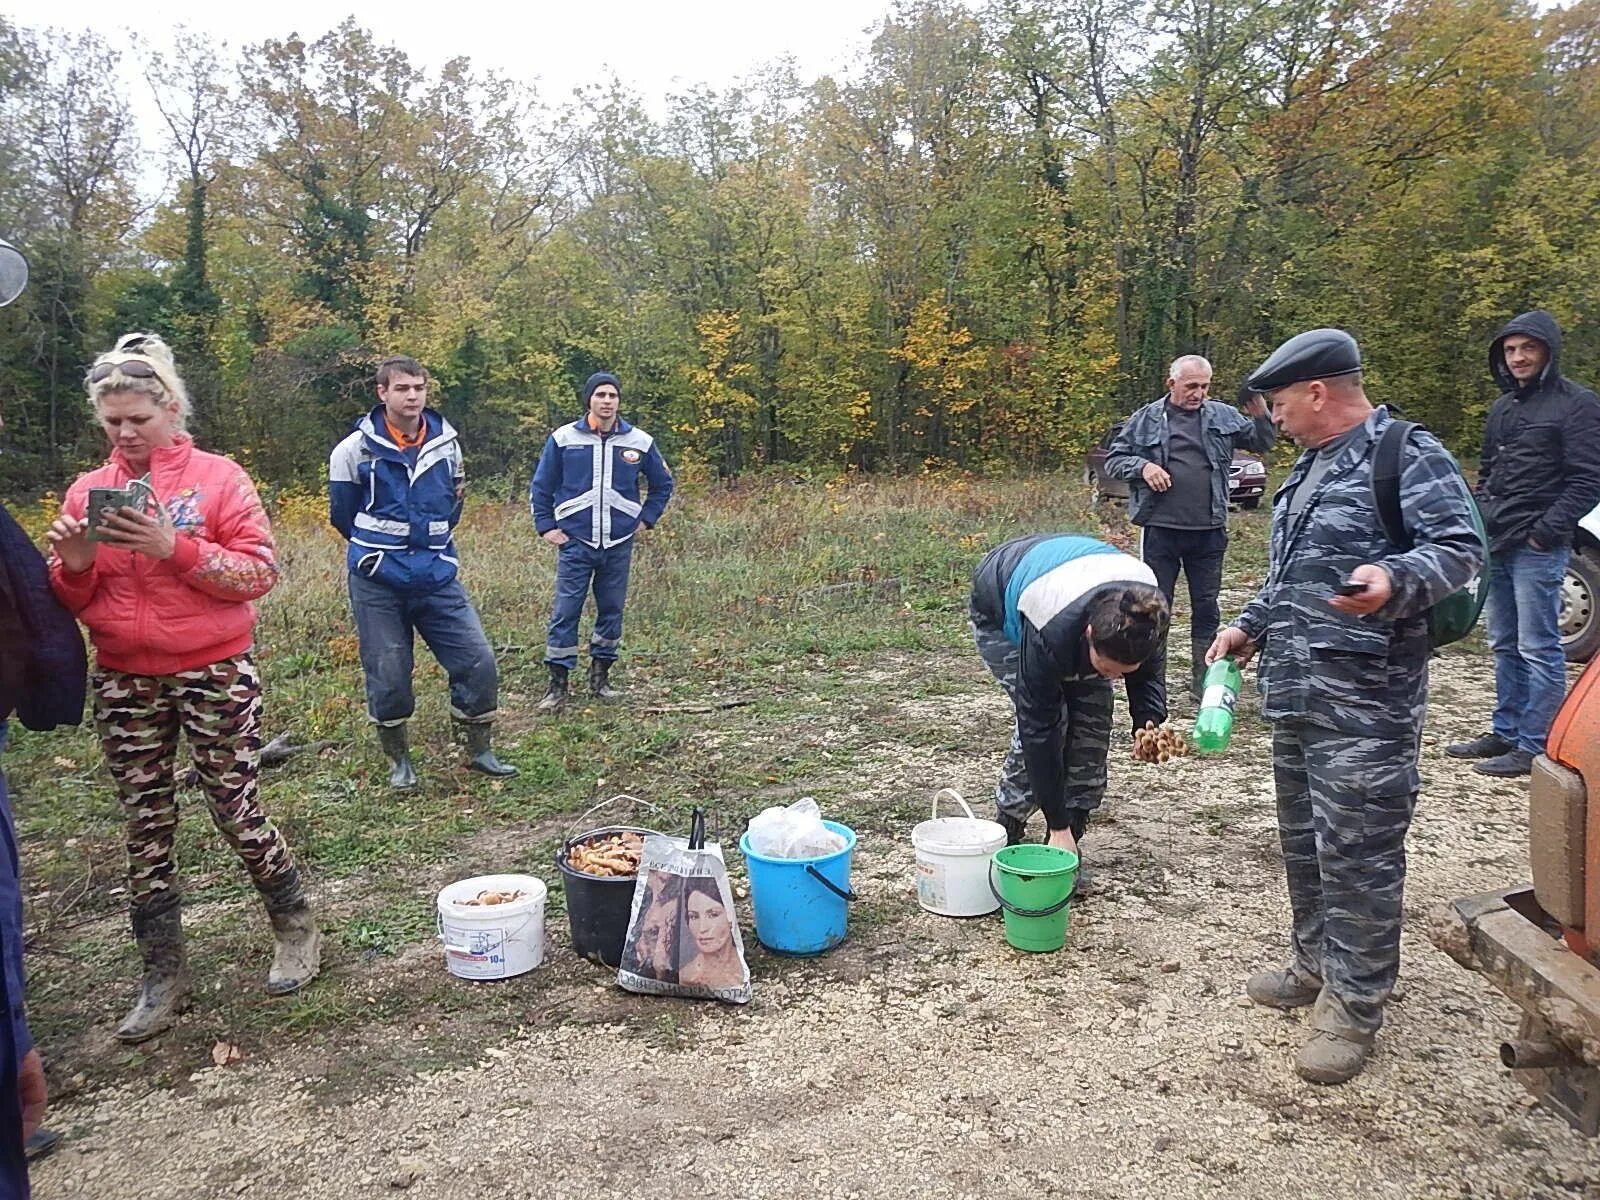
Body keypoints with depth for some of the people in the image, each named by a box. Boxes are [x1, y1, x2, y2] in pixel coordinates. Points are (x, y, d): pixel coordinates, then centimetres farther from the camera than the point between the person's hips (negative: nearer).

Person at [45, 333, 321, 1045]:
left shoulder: (219, 478, -5)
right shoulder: (88, 492, 7)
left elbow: (260, 573, -12)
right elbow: (71, 601, 9)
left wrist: (175, 547, -23)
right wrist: (74, 563, -12)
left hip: (215, 674, -4)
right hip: (124, 685, 4)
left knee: (236, 812, 2)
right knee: (146, 829, 9)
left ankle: (295, 930, 25)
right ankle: (164, 977, 22)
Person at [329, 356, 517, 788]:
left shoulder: (446, 443, 2)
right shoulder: (354, 450, -7)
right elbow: (342, 514, 6)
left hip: (438, 578, 3)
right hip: (377, 582, -3)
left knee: (478, 660, -3)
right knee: (387, 675, 3)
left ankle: (478, 750, 16)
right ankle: (399, 761, 24)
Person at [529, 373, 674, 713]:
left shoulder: (639, 442, 2)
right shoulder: (563, 439, -2)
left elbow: (662, 484, 16)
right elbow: (540, 487, 8)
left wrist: (646, 519, 8)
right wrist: (546, 527, 2)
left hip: (619, 544, 2)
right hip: (575, 543, -2)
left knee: (611, 610, 9)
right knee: (565, 612, -5)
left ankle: (600, 675, 25)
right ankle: (557, 686, 1)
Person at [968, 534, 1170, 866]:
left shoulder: (1144, 610, -31)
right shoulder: (1049, 635, -45)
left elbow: (1146, 666, -6)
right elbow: (1040, 728, -37)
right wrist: (1058, 826, -33)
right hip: (1001, 616, -5)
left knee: (1093, 720, -10)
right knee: (1042, 720, -20)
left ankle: (1069, 841, 0)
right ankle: (1006, 834, -2)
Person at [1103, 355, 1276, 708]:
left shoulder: (1223, 415, 6)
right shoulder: (1145, 420, 2)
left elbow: (1262, 441, 10)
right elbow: (1114, 460, 5)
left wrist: (1260, 414, -10)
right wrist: (1141, 465, -14)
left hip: (1209, 533, 2)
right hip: (1160, 530, -2)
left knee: (1206, 607, 11)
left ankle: (1203, 680, 24)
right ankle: (1153, 689, 15)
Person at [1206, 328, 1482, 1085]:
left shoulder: (1409, 456, -10)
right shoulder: (1311, 468, 19)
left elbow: (1460, 548, -18)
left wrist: (1394, 579, -36)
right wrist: (1250, 626, 20)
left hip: (1364, 705, -9)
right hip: (1294, 696, 10)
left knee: (1357, 853, -3)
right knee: (1304, 843, 18)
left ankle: (1354, 1006, 9)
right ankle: (1316, 964, 34)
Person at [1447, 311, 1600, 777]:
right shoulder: (1503, 408, 17)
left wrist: (1546, 531, -15)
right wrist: (1483, 521, 12)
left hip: (1538, 547, -8)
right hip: (1497, 546, 8)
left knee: (1538, 649, -4)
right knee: (1504, 645, 14)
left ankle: (1535, 747, 1)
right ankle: (1505, 733, 24)